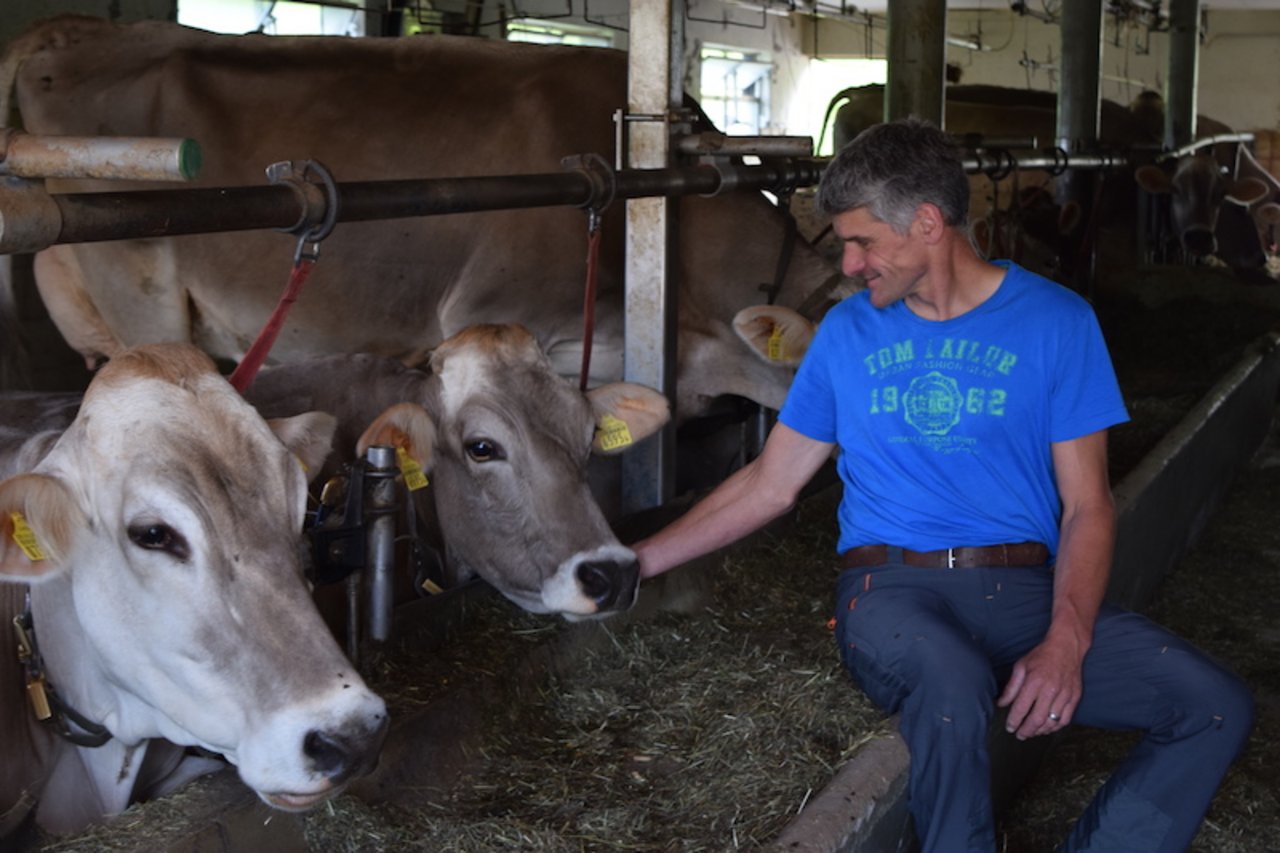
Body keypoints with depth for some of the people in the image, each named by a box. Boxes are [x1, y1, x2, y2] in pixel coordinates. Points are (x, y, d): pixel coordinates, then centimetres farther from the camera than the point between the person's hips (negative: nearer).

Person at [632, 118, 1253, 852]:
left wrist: (1066, 642, -15)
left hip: (1027, 590, 1)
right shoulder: (848, 332, 10)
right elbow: (771, 484, 16)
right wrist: (636, 564, 13)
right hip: (893, 589, -1)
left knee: (1218, 707, -21)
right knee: (953, 686, -37)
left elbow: (1087, 503, 2)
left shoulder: (1057, 322, 4)